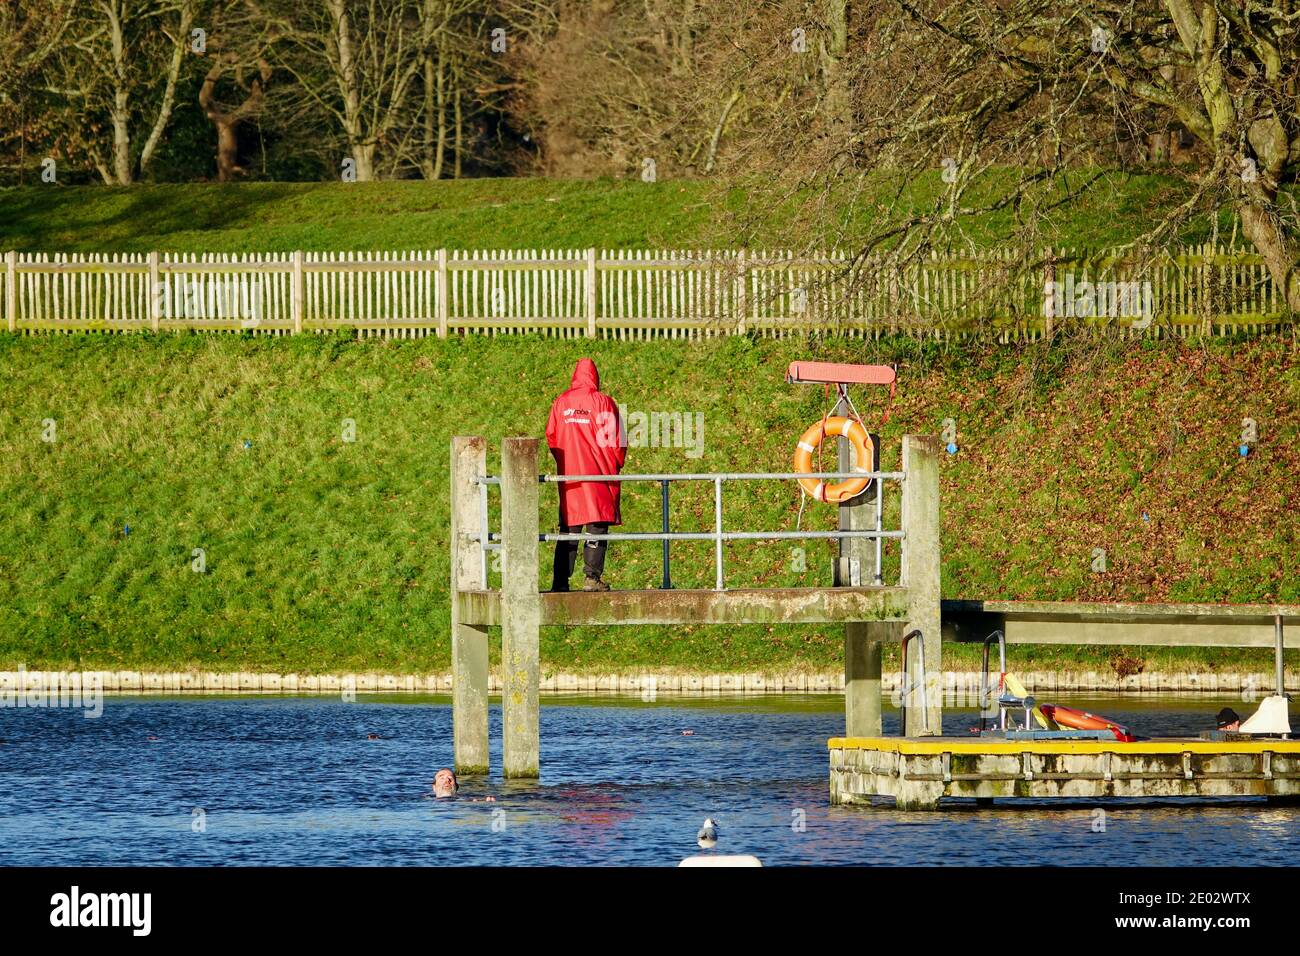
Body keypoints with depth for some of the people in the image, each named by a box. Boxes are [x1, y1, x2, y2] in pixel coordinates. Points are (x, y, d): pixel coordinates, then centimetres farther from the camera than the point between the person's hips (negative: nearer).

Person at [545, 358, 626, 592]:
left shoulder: (560, 403, 5)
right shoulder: (602, 402, -5)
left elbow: (551, 437, 9)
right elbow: (614, 440, -4)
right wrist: (616, 465, 10)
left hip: (569, 475, 3)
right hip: (598, 474, -3)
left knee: (568, 529, 7)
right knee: (597, 527, -1)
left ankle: (560, 581, 3)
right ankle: (592, 578, -8)